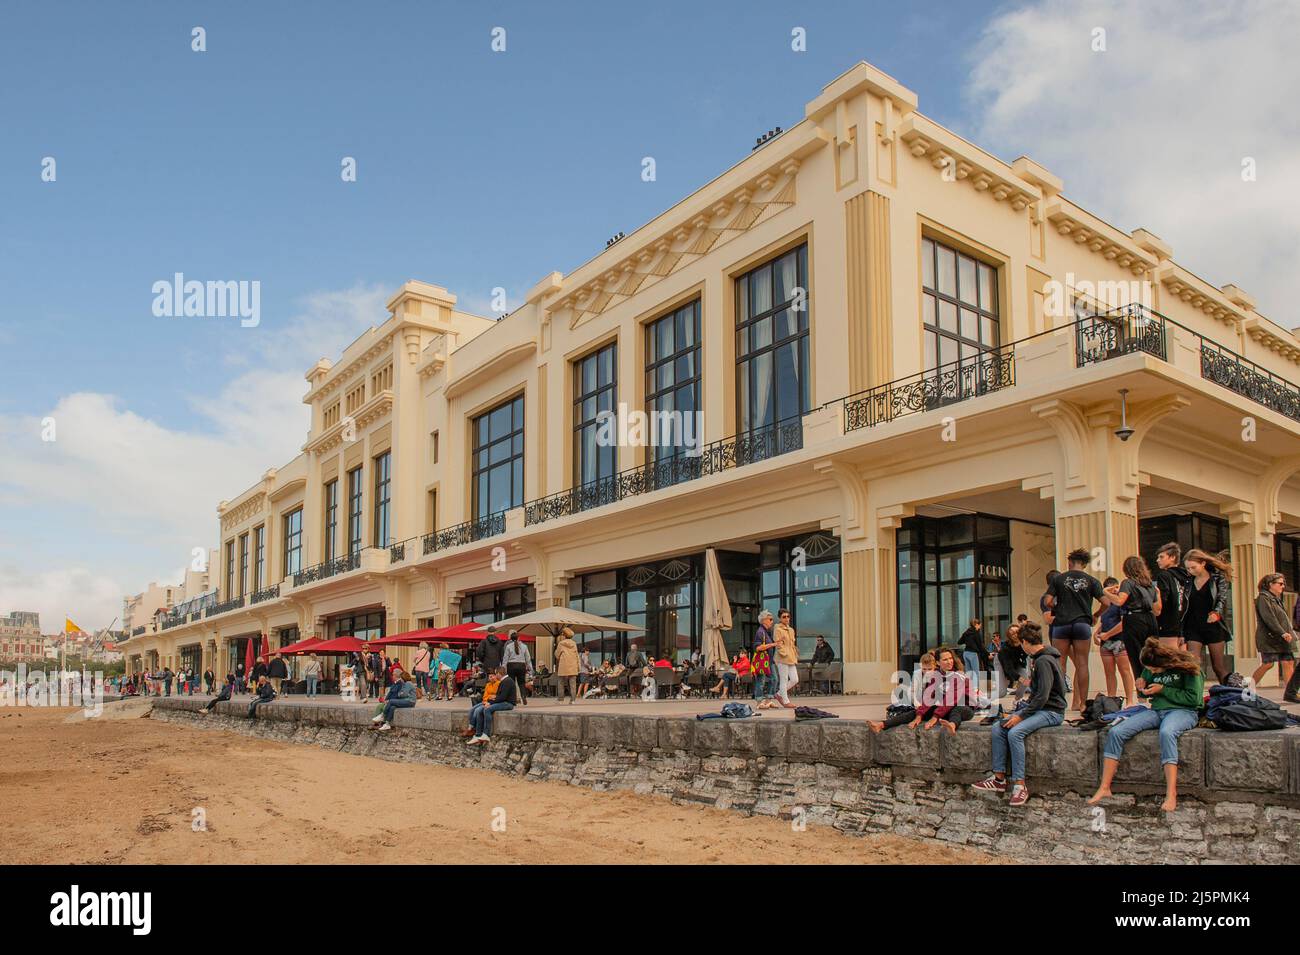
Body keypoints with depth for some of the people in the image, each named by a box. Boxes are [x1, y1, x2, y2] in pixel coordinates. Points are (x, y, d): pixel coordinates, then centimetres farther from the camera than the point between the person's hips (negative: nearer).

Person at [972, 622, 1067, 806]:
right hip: (1037, 707, 10)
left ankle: (1020, 785, -25)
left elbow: (1043, 696, -23)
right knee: (998, 728, -3)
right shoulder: (1040, 658, 13)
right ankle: (999, 779, -4)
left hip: (1051, 711, -10)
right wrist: (1031, 683, 37)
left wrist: (1021, 716, -21)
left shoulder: (1043, 661, -17)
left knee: (1015, 732, -30)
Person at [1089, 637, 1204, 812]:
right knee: (1116, 732, -16)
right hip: (1156, 711, 6)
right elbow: (1145, 694, 24)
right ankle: (1104, 788, -14)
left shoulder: (1187, 667, -10)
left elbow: (1194, 699, -12)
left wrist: (1163, 690, -12)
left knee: (1166, 732, -42)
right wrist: (1141, 685, 0)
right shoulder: (1150, 668, 9)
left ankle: (1171, 794, -41)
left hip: (1183, 711, -6)